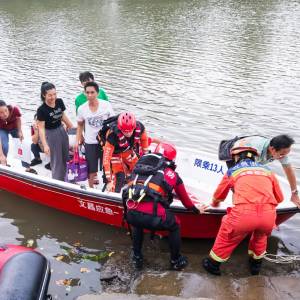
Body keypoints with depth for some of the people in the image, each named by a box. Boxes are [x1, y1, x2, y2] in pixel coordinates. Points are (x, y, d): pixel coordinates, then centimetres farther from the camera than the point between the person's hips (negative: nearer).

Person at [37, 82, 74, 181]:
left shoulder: (59, 102, -7)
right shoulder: (42, 110, -21)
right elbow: (41, 128, -19)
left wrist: (72, 127, 14)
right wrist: (45, 145, -23)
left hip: (61, 130, 6)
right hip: (51, 134, -6)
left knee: (65, 157, 15)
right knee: (56, 160, 2)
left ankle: (63, 180, 32)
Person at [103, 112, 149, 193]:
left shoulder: (139, 127, -31)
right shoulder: (113, 135, -42)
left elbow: (144, 139, -6)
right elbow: (106, 159, -40)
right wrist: (109, 181, -40)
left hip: (128, 150, 4)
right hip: (114, 152, -4)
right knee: (119, 177, -16)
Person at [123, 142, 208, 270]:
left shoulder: (140, 165, 22)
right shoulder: (173, 175, 15)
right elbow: (185, 199, 30)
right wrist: (196, 210, 51)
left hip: (130, 214, 3)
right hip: (152, 217, -3)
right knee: (175, 225, 29)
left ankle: (137, 257, 41)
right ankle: (176, 261, 39)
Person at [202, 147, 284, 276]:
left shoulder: (232, 171, 20)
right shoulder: (267, 170, 24)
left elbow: (218, 196, 35)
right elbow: (279, 198, 35)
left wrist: (214, 204, 58)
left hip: (244, 213, -2)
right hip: (269, 215, 3)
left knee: (226, 235, 26)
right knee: (261, 234, 36)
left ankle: (213, 264, 39)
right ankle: (256, 263, 47)